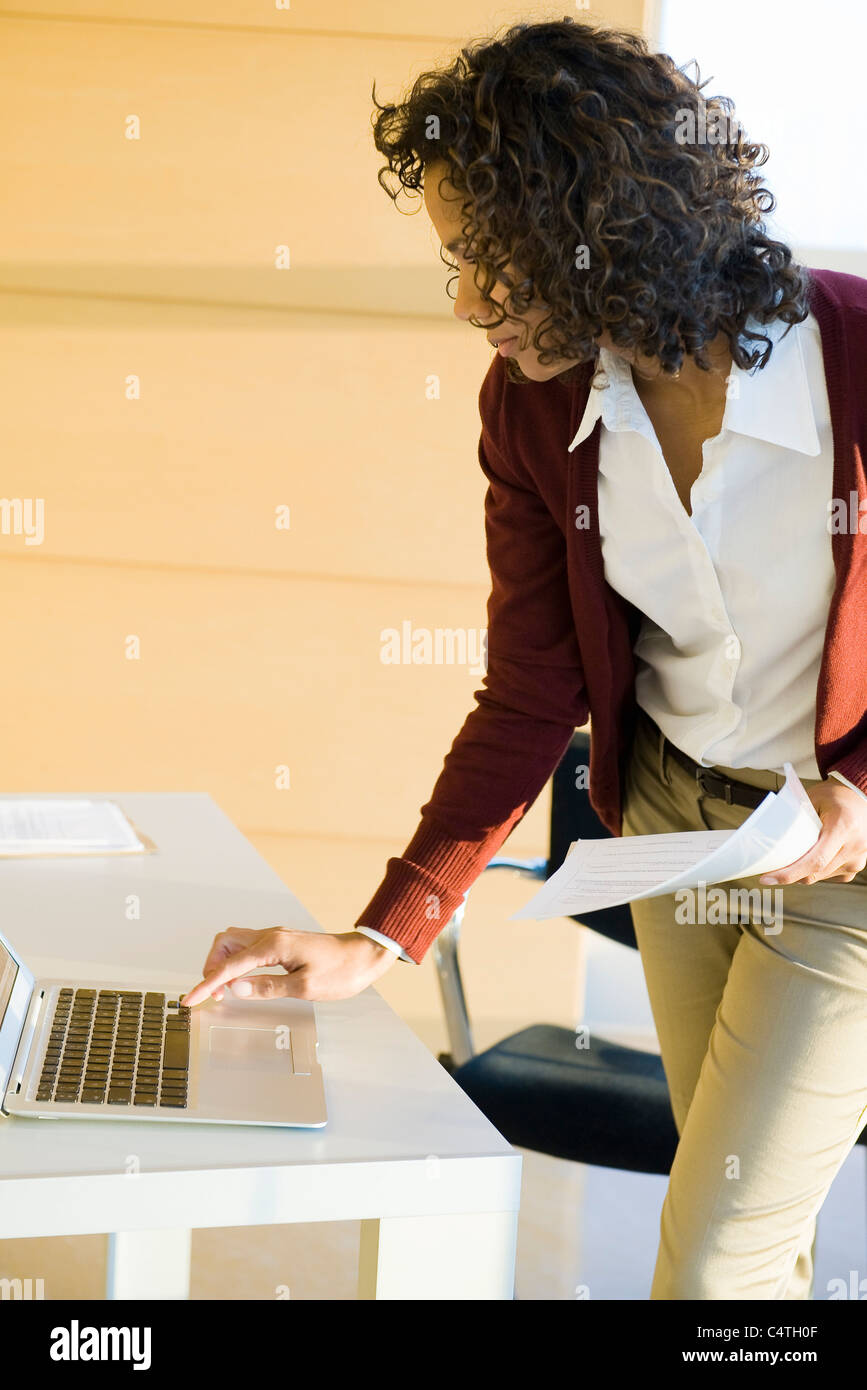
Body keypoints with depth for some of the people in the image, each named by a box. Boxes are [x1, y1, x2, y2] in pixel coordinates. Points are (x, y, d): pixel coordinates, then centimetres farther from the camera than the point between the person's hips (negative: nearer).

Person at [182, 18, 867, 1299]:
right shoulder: (533, 407, -10)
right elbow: (528, 700, -4)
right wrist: (383, 936, -10)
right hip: (673, 810, 5)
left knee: (712, 1263, -3)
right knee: (752, 1217, 18)